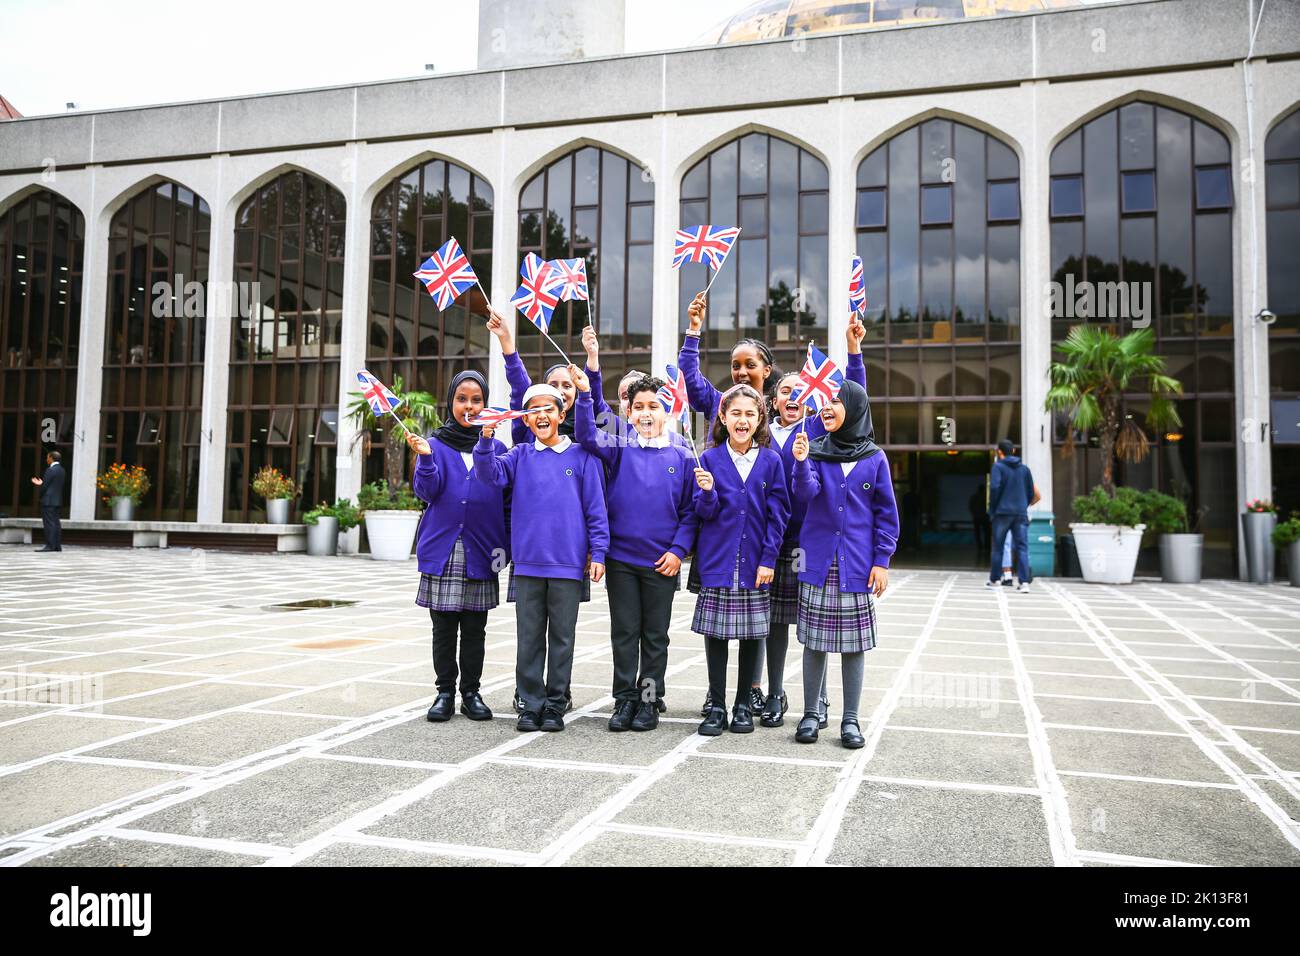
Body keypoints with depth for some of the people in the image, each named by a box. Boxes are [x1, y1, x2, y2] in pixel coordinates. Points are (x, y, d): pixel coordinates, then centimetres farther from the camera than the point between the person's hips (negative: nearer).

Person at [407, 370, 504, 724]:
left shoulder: (496, 448, 8)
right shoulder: (435, 444, 4)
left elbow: (508, 500, 8)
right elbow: (427, 490, -8)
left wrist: (506, 545, -1)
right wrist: (425, 457, -26)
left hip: (481, 553, 1)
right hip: (442, 549, -1)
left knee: (475, 629, 7)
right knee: (444, 627, 5)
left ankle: (471, 693, 18)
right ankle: (445, 692, 16)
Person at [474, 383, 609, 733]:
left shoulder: (581, 456, 2)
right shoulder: (520, 455, 9)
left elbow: (596, 509, 2)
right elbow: (491, 473, -7)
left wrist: (597, 552, -3)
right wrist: (486, 439, -22)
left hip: (568, 563, -2)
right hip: (528, 562, 2)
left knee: (562, 637, 7)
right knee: (529, 637, 8)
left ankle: (555, 705, 18)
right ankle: (531, 704, 18)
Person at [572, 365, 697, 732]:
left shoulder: (681, 458, 1)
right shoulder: (619, 450, 2)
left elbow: (691, 510, 2)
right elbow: (588, 436, -14)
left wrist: (678, 550, -7)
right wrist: (584, 394, -26)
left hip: (661, 563, 0)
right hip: (620, 559, 1)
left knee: (655, 635, 10)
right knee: (624, 633, 8)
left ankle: (649, 700, 22)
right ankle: (625, 699, 19)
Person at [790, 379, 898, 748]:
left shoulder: (874, 458, 3)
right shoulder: (815, 451, 4)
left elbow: (886, 512, 5)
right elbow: (805, 492, -13)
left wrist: (882, 560, -2)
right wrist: (800, 463, -31)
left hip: (857, 566, 0)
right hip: (818, 562, 0)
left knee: (854, 643, 4)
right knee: (814, 640, 5)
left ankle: (850, 720, 14)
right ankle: (810, 714, 17)